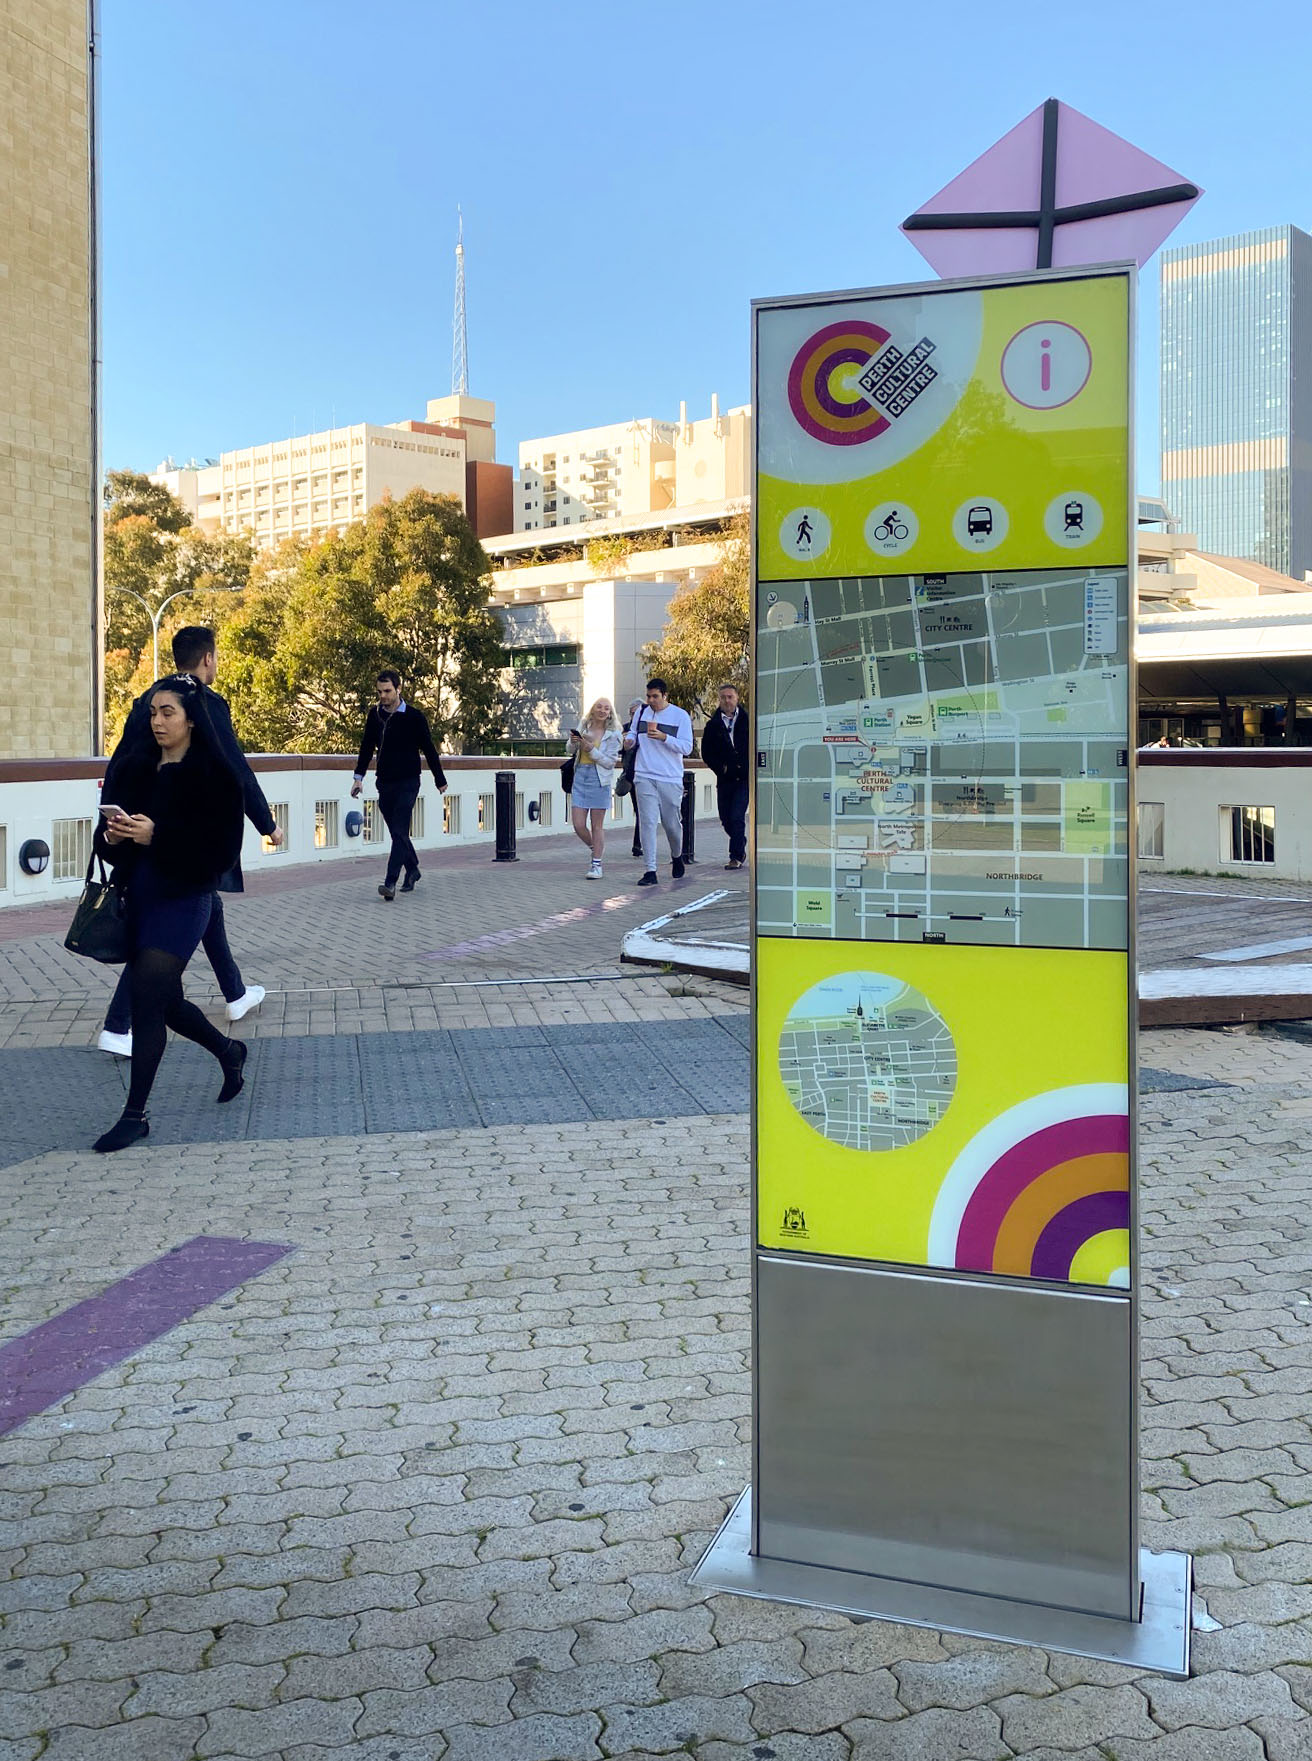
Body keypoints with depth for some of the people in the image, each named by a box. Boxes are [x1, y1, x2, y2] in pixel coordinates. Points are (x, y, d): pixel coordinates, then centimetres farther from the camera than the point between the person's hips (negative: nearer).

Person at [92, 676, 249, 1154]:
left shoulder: (213, 774, -10)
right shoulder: (137, 766, 8)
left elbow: (223, 847, -16)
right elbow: (109, 830, 11)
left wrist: (157, 836, -24)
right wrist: (112, 834, -13)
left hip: (183, 900, -7)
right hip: (140, 895, 7)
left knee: (146, 1000, -8)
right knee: (164, 998, 16)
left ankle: (135, 1115, 4)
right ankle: (227, 1051, 42)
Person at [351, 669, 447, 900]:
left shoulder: (414, 717, -7)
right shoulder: (374, 715, 6)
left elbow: (429, 749, 0)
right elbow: (367, 747, 16)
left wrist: (440, 781, 6)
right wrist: (359, 776, 9)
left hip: (407, 783, -5)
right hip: (385, 783, 5)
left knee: (399, 832, -12)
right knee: (397, 832, 12)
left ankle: (390, 882, -19)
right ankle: (412, 870, 30)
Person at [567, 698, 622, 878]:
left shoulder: (613, 734, -3)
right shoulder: (584, 726, 7)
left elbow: (610, 762, -7)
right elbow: (571, 751, 17)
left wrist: (592, 750, -18)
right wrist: (573, 742, -5)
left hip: (599, 778, -3)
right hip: (580, 775, 3)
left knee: (597, 825, 0)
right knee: (578, 825, 1)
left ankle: (596, 864, 9)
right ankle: (595, 850, 28)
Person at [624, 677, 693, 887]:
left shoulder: (681, 716, -1)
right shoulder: (641, 713, 9)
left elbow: (687, 747, -6)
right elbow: (632, 734, 21)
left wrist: (664, 737, -20)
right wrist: (628, 740, -3)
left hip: (671, 778, -2)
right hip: (644, 777, 2)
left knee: (672, 823, 7)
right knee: (648, 823, -7)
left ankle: (677, 856, 37)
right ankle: (650, 871, -8)